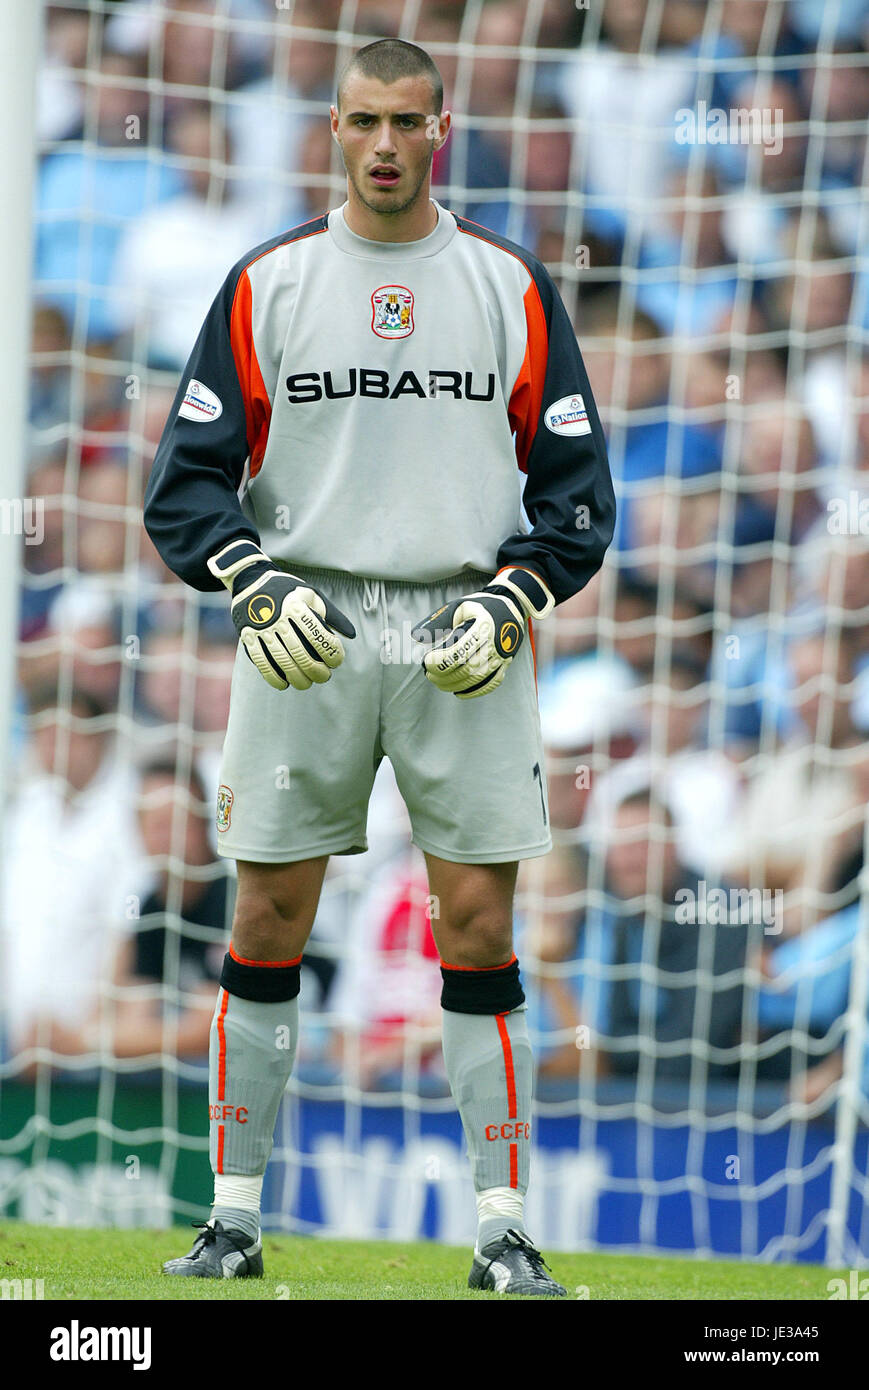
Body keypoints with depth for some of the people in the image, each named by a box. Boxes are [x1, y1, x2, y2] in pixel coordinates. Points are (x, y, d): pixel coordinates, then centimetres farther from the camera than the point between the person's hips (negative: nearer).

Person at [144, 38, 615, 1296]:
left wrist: (509, 601, -7)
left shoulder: (513, 288, 6)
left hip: (466, 644, 0)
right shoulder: (266, 286, 6)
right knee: (266, 925, 1)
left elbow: (576, 485, 8)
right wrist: (257, 587, -11)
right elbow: (187, 484, 5)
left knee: (479, 930, -3)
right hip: (302, 633, 0)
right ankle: (235, 1219, 8)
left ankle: (504, 1232, 0)